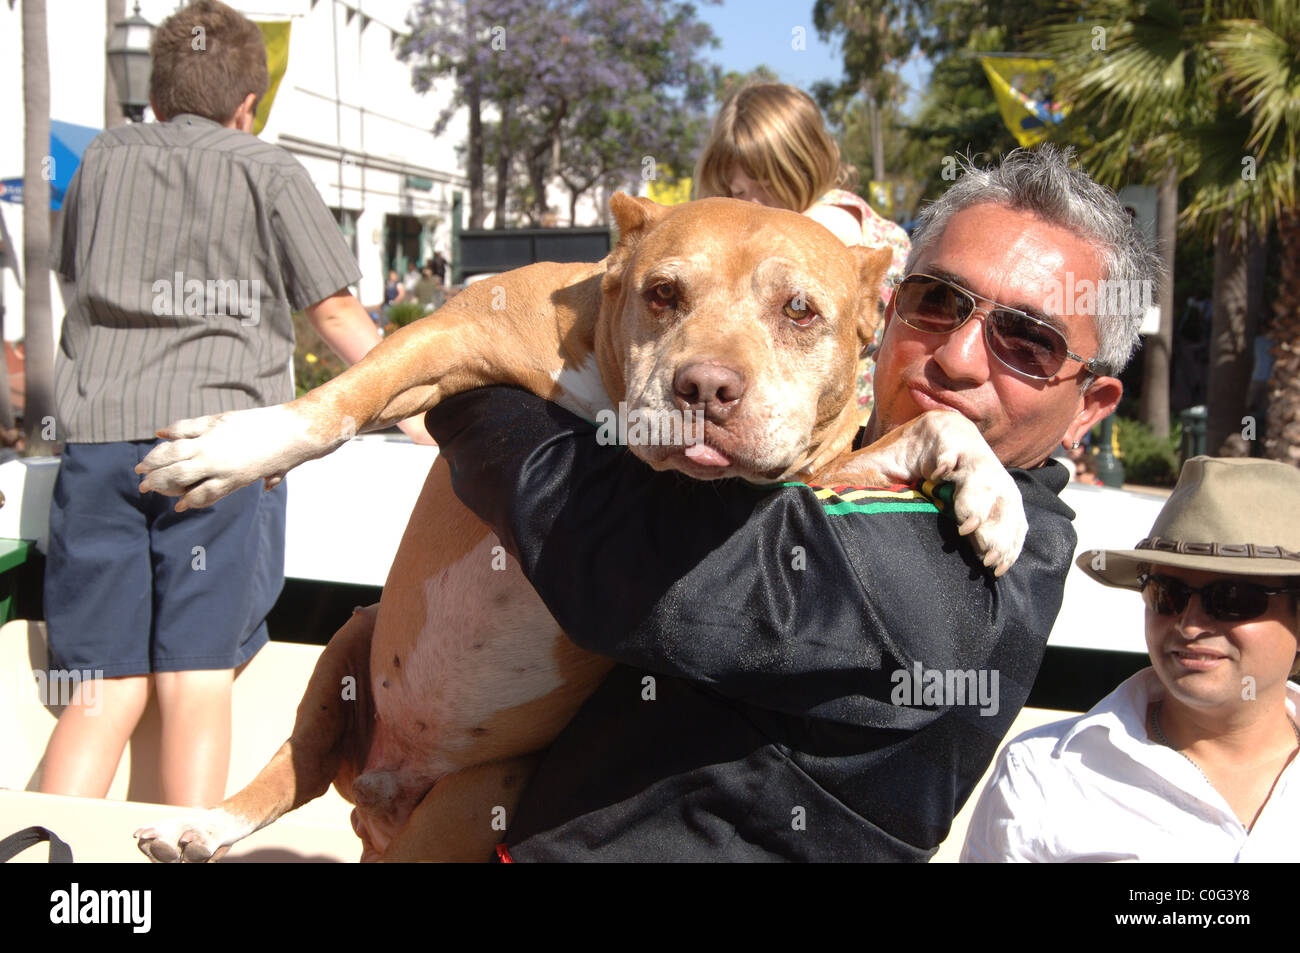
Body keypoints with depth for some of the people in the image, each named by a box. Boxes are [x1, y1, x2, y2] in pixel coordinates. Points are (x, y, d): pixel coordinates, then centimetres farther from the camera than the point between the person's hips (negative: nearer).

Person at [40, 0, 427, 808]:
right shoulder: (268, 169, 9)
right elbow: (335, 310, 7)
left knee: (106, 688, 5)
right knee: (197, 680, -2)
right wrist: (410, 409, 17)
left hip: (100, 431, 3)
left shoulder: (104, 159, 21)